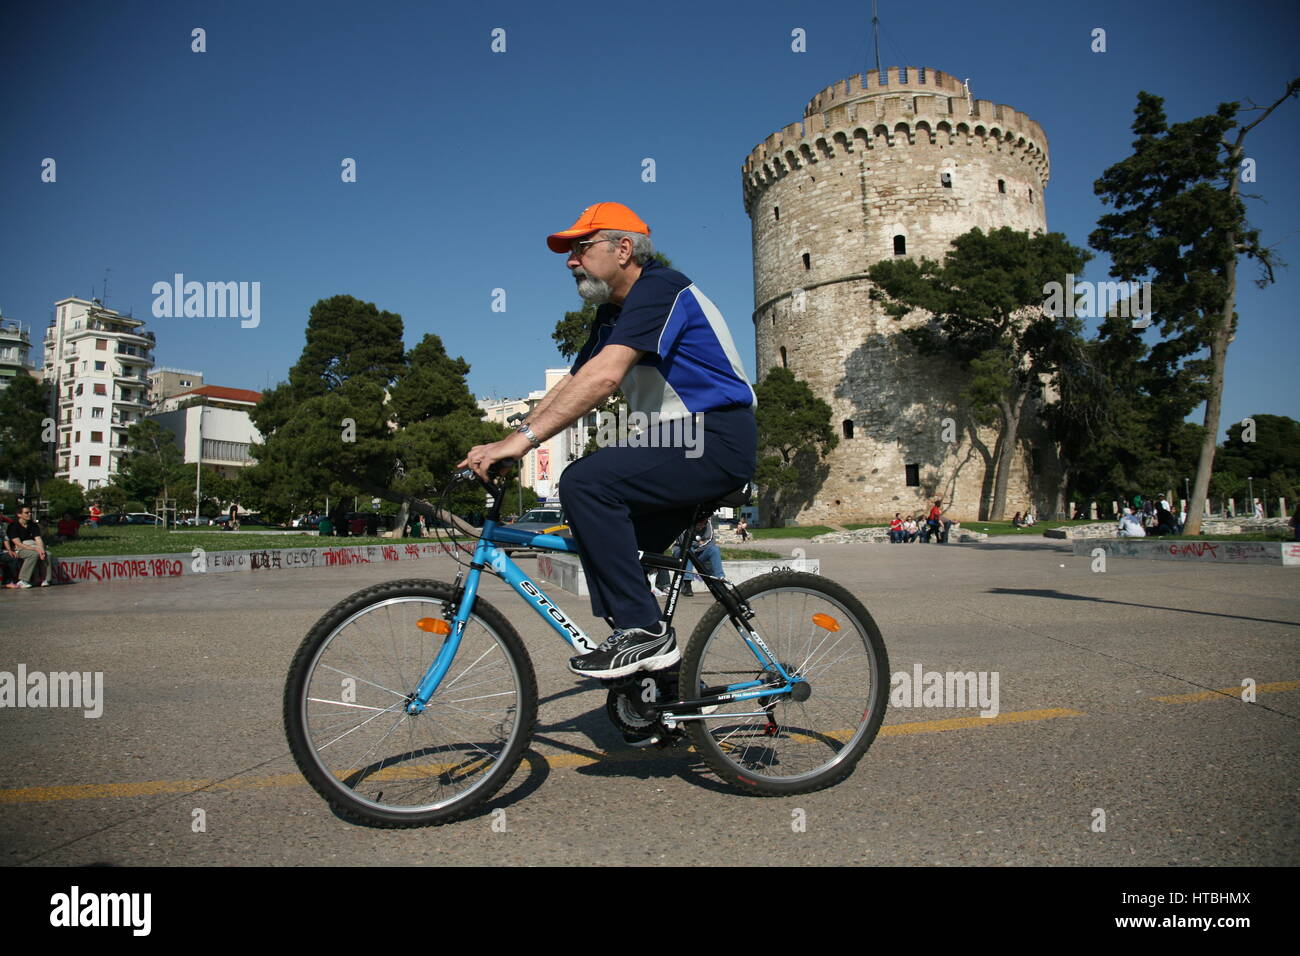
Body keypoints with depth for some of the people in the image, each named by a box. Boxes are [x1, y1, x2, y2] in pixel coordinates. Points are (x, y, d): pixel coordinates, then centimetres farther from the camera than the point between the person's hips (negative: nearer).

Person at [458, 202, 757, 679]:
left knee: (586, 479, -25)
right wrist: (503, 447, -1)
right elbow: (570, 386, 11)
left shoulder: (661, 287, -13)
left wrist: (525, 438, -31)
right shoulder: (611, 314, 17)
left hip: (717, 443, -10)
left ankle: (645, 631, -18)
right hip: (677, 442, 10)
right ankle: (652, 661, 18)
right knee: (610, 545, 8)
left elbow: (604, 376, -28)